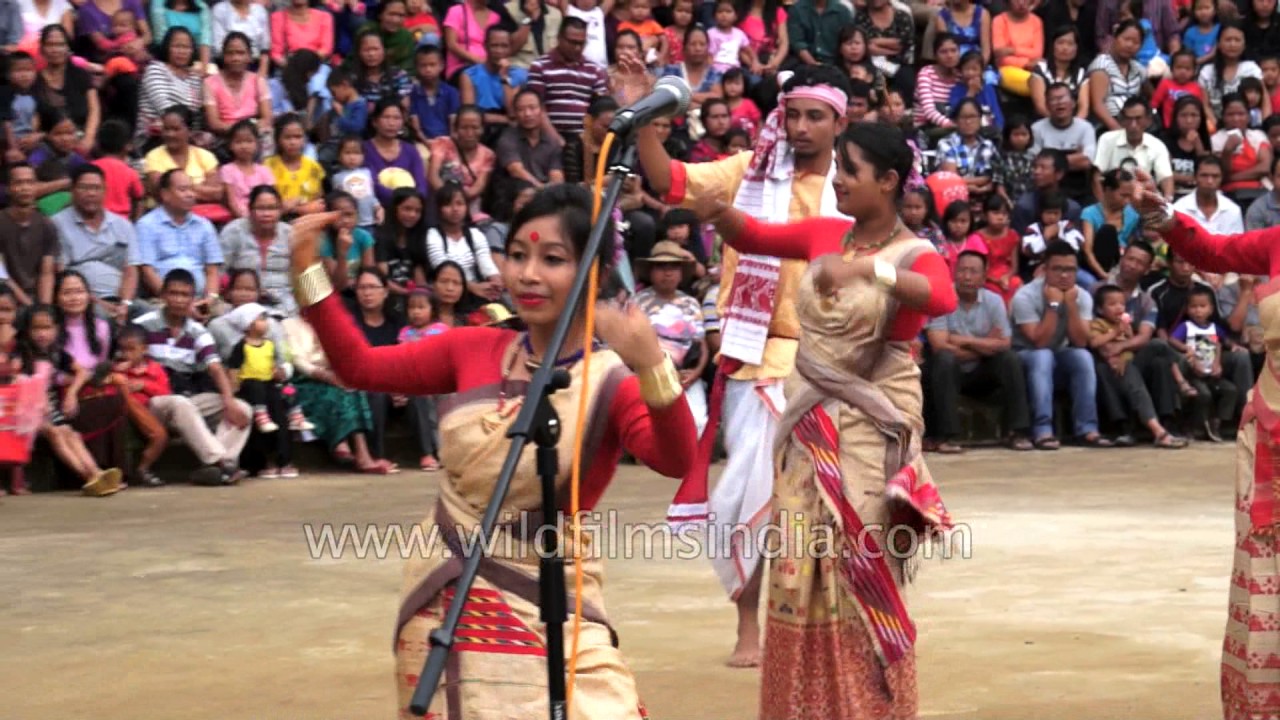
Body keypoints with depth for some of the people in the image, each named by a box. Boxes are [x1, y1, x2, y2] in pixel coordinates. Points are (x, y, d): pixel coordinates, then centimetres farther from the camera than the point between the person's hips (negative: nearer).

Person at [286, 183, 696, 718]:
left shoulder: (611, 381, -14)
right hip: (440, 597, 4)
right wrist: (307, 268, -5)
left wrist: (652, 367, -48)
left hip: (546, 604, -4)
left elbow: (676, 461, -31)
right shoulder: (477, 350, 1)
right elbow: (359, 366, 5)